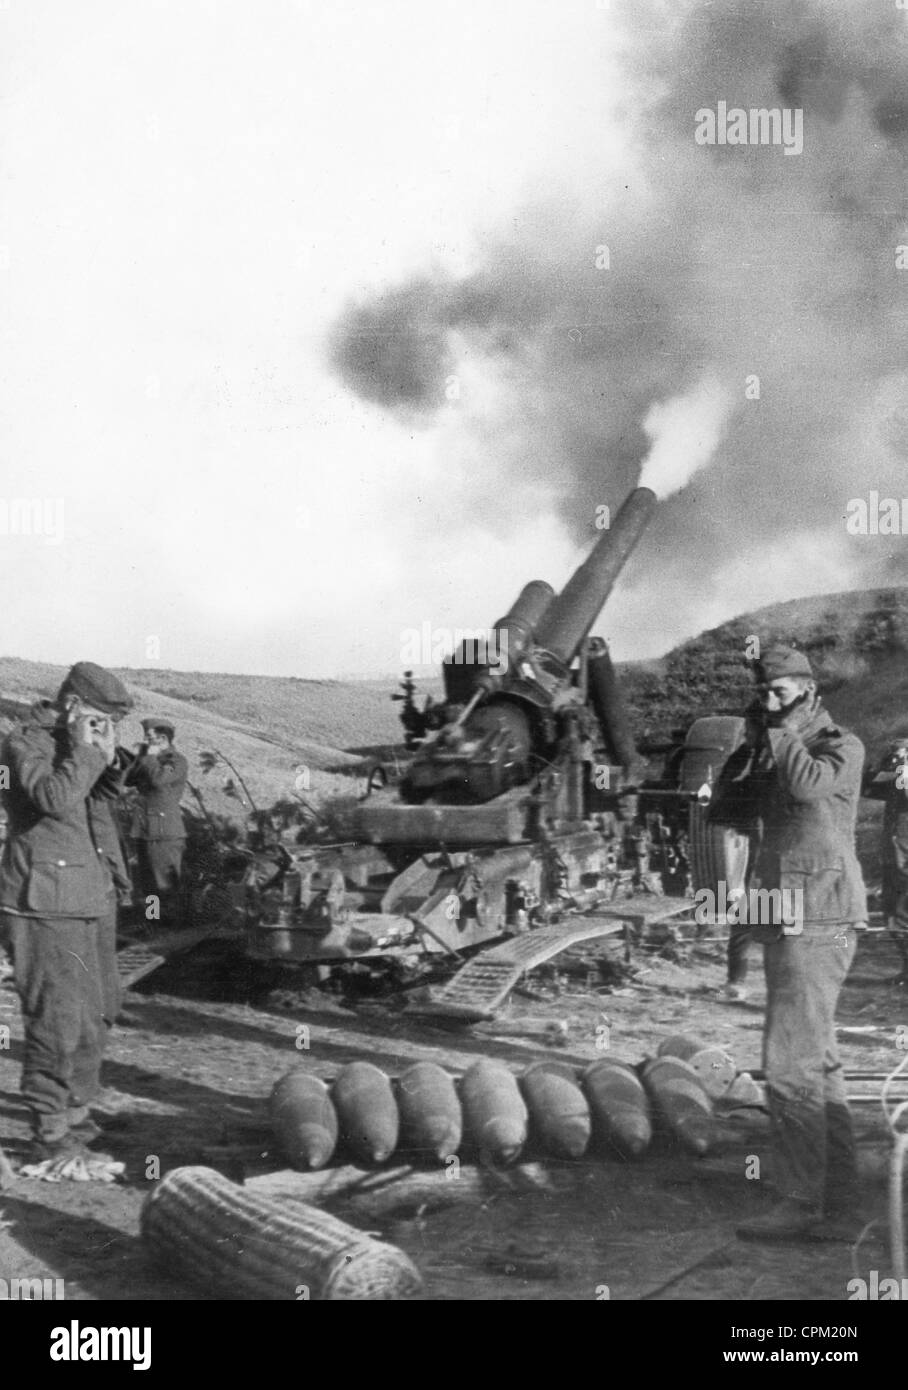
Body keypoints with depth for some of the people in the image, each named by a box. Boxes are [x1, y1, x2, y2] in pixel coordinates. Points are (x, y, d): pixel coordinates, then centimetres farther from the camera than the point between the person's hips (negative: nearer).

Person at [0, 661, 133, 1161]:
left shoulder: (82, 747, 15)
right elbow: (54, 797, -26)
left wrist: (107, 760, 1)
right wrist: (82, 751, -15)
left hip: (93, 896, 9)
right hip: (46, 902, -9)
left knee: (99, 1010, 14)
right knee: (60, 1014, -9)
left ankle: (76, 1108, 27)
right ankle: (50, 1128, -1)